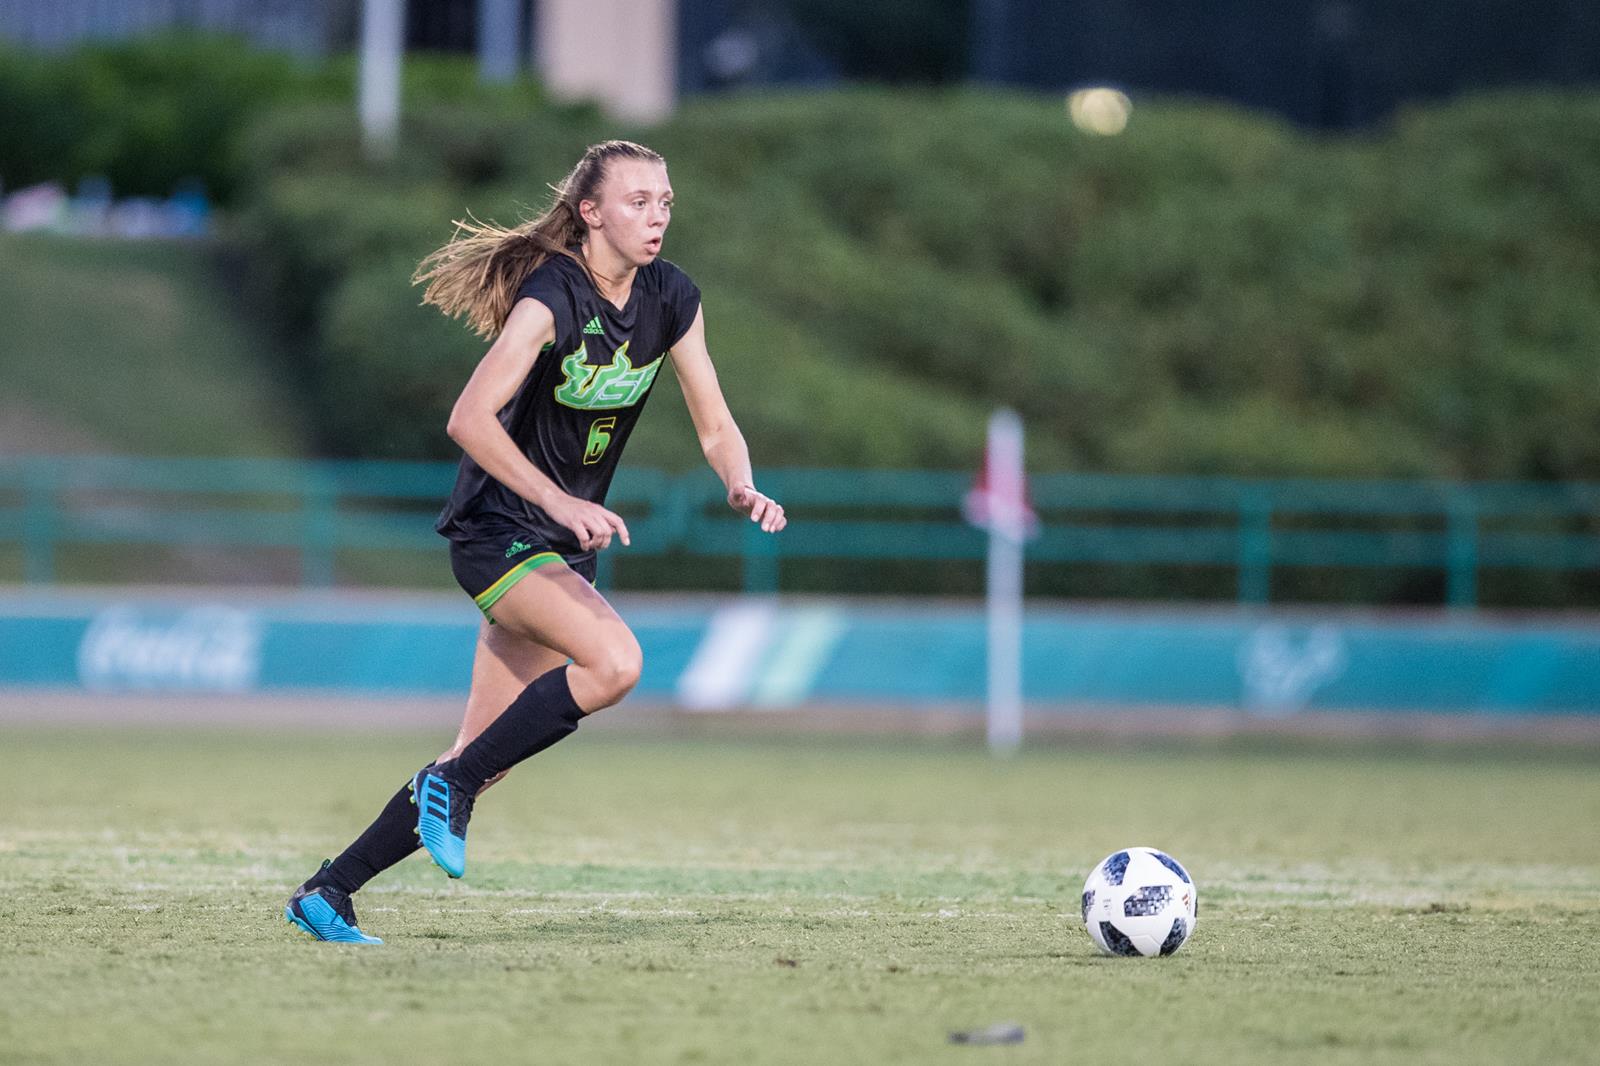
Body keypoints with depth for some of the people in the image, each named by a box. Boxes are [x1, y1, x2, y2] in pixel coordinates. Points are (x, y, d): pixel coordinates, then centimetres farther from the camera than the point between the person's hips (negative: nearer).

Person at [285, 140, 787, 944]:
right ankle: (451, 781, -12)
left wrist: (742, 488, -13)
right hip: (496, 533, -7)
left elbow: (714, 426, 8)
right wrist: (559, 499, -37)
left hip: (565, 545, 7)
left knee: (480, 764, 4)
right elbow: (469, 420, -28)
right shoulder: (552, 298, -20)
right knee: (614, 661, -30)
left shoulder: (671, 300, 1)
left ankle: (327, 891, 14)